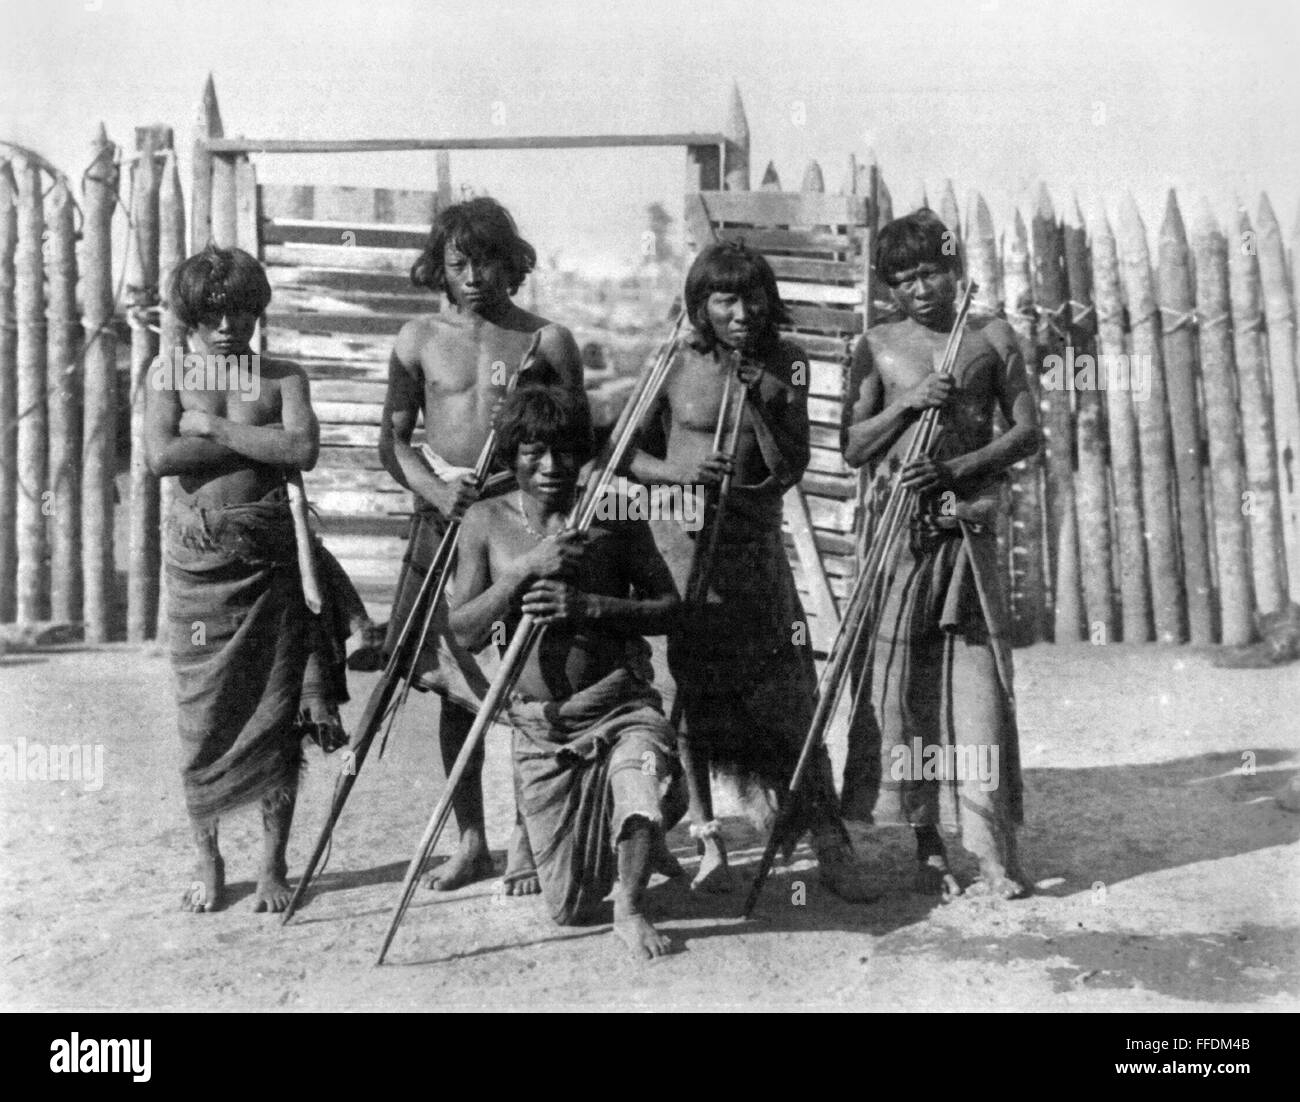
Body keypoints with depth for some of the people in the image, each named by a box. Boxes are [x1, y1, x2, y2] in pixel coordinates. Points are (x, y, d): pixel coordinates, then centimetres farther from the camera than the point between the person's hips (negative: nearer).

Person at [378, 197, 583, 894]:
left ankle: (526, 841, 14)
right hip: (443, 520, 3)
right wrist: (435, 489, -8)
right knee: (449, 678, 7)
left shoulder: (546, 340, 2)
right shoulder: (419, 339, 8)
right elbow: (393, 437, 10)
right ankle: (471, 842, 21)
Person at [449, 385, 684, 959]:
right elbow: (463, 631, -7)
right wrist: (526, 569, -21)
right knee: (570, 908, 7)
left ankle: (631, 908, 2)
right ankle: (623, 845, 43)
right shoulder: (486, 521, -1)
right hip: (539, 726, 1)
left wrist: (587, 604, -19)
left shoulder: (614, 515, -4)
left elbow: (668, 607, -3)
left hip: (622, 705, -1)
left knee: (640, 800, -33)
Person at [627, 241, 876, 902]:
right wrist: (678, 470, -18)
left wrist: (756, 400, -15)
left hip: (755, 548, 1)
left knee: (789, 693, -1)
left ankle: (830, 847, 7)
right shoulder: (674, 365, -4)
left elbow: (789, 469, -3)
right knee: (691, 690, 3)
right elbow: (630, 454, 1)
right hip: (681, 538, -1)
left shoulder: (785, 364, 2)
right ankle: (706, 841, 15)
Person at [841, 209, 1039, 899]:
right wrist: (909, 401, -10)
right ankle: (927, 845, 10)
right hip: (897, 526, 0)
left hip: (968, 525, 0)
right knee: (900, 680, -1)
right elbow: (852, 448, 5)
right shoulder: (878, 345, 9)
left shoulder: (992, 337, 9)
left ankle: (992, 849, 4)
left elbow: (1027, 432, 4)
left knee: (977, 679, -3)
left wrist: (955, 467, -10)